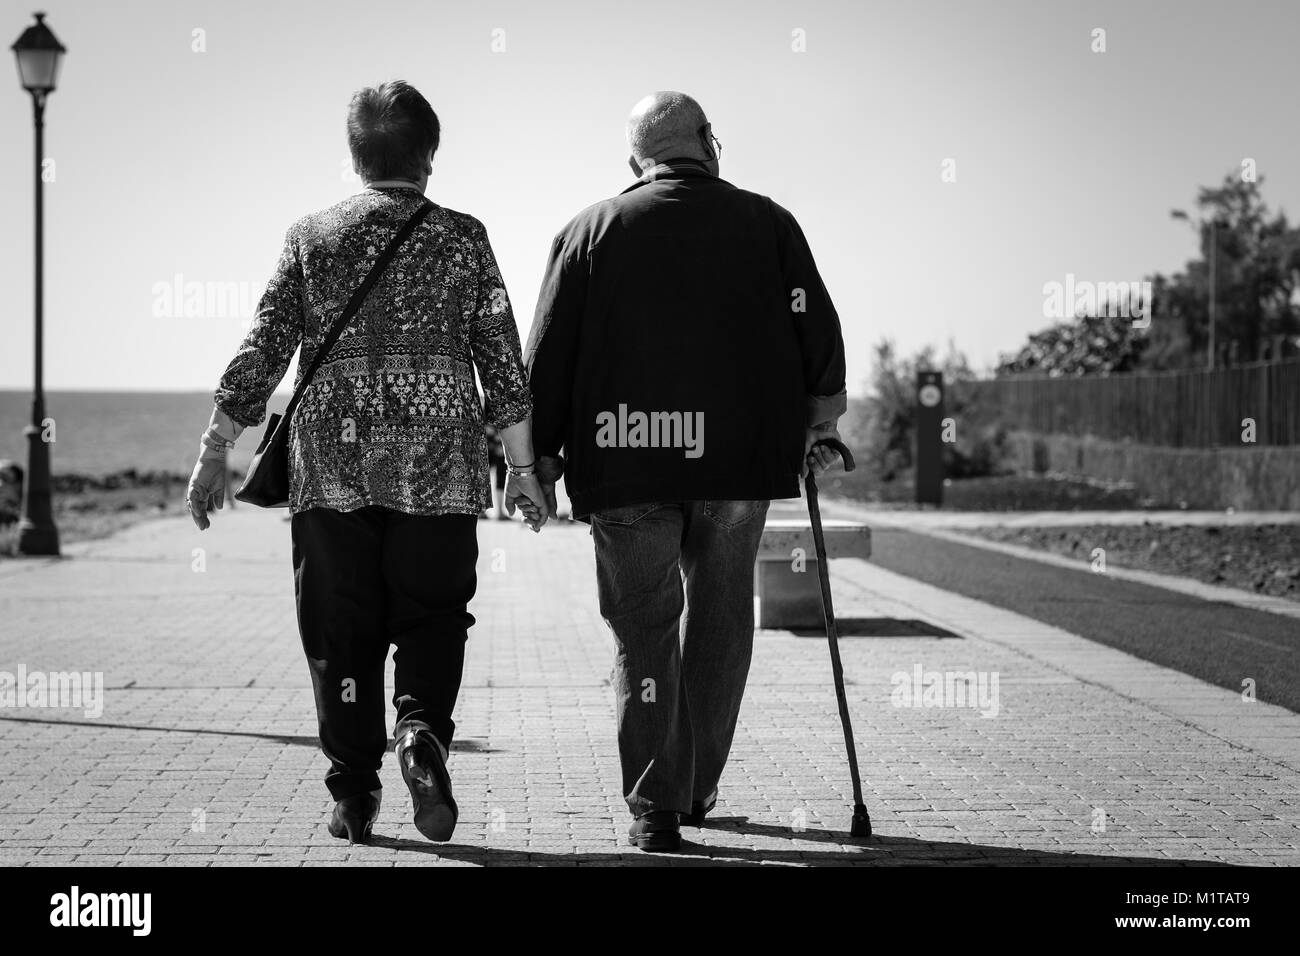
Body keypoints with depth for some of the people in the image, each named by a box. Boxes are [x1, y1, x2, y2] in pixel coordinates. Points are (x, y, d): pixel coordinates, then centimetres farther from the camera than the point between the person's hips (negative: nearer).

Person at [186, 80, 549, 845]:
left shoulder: (312, 238, 4)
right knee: (432, 621, 8)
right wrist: (524, 469, 9)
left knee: (341, 634, 7)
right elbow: (504, 365, 2)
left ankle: (355, 792, 7)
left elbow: (261, 353, 1)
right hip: (440, 469, 0)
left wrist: (215, 453, 7)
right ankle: (422, 731, -18)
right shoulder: (463, 238, 4)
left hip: (332, 471, 1)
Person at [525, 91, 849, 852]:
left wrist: (542, 458, 8)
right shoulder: (769, 225, 5)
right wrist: (820, 428, 16)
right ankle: (696, 789, 24)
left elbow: (549, 356, 3)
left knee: (644, 632, 4)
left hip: (625, 463, -1)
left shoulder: (592, 232, 5)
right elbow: (819, 336, 4)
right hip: (740, 459, 1)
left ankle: (654, 808, -4)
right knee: (719, 624, 15)